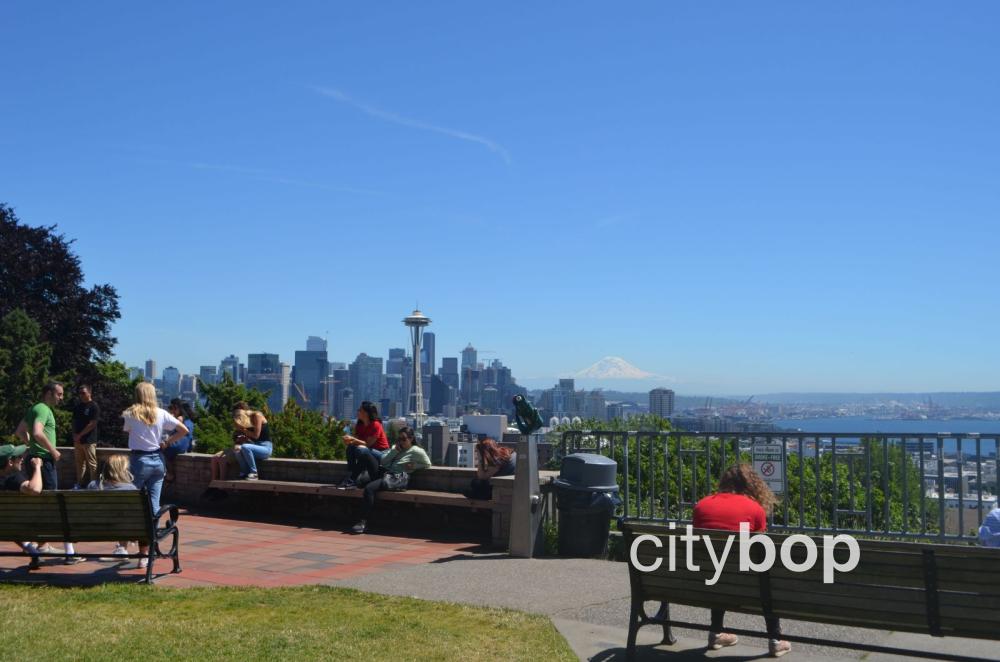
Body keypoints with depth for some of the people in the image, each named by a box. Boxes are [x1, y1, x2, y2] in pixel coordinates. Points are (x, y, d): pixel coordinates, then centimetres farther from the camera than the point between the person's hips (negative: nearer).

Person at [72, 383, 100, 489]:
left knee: (92, 464, -5)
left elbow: (92, 424, -12)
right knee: (79, 463, 10)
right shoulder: (78, 407, 14)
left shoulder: (94, 407, -6)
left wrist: (79, 435, -10)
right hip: (78, 440, 7)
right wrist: (75, 436, 1)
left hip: (89, 441, -6)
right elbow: (75, 423, 16)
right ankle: (80, 484, 17)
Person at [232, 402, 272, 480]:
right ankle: (244, 473, -14)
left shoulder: (257, 415, -9)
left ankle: (254, 474, -21)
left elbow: (256, 435, -14)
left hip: (266, 448, -7)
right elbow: (248, 438, 12)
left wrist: (243, 430, -7)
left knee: (245, 447, -32)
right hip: (256, 446, 7)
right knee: (237, 448, -19)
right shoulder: (248, 420, 12)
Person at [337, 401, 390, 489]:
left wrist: (353, 440, -30)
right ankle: (349, 476, -22)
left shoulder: (376, 425, -18)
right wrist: (349, 440, -24)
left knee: (361, 450, -32)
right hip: (369, 451, 7)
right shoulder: (359, 425, 4)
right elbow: (356, 440, -1)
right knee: (351, 448, -17)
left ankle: (352, 480, -28)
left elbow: (368, 444, -19)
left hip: (382, 454, -7)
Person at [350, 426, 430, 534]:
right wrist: (395, 451, 5)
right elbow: (383, 462, 17)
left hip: (397, 479, -7)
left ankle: (364, 522, -28)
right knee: (366, 455, -10)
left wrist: (413, 466, -4)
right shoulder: (396, 447, 26)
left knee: (369, 488, -31)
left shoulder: (417, 451, 8)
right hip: (385, 473, 7)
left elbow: (427, 464, 7)